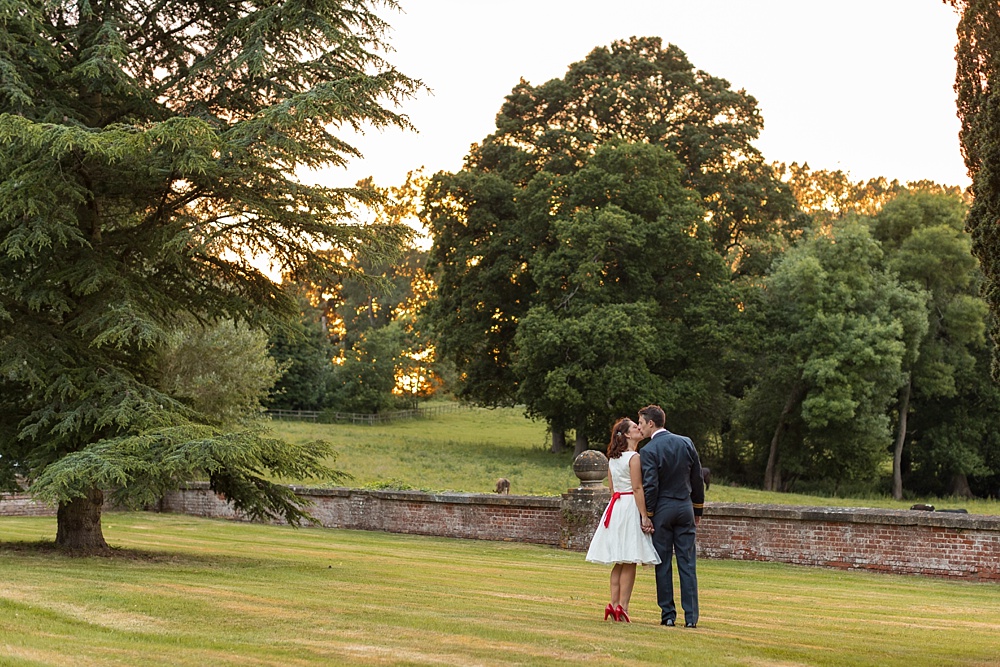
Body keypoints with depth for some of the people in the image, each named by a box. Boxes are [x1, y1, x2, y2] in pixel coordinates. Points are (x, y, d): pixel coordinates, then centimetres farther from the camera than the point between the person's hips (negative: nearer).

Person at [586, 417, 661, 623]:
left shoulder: (612, 459, 13)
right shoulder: (634, 457, -11)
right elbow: (637, 489, -16)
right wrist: (645, 516, -15)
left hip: (615, 507, 8)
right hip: (631, 508, -8)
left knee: (620, 561, 12)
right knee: (629, 562, -5)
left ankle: (614, 603, 9)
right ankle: (622, 606, -6)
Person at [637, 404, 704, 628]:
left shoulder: (648, 451, -11)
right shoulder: (686, 443, 5)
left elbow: (650, 486, -15)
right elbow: (698, 480, 9)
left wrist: (647, 516, -6)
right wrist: (697, 511, 17)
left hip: (662, 509, -4)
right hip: (685, 508, 4)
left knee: (663, 564, 4)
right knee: (687, 564, 5)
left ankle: (668, 614, 5)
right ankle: (691, 616, 3)